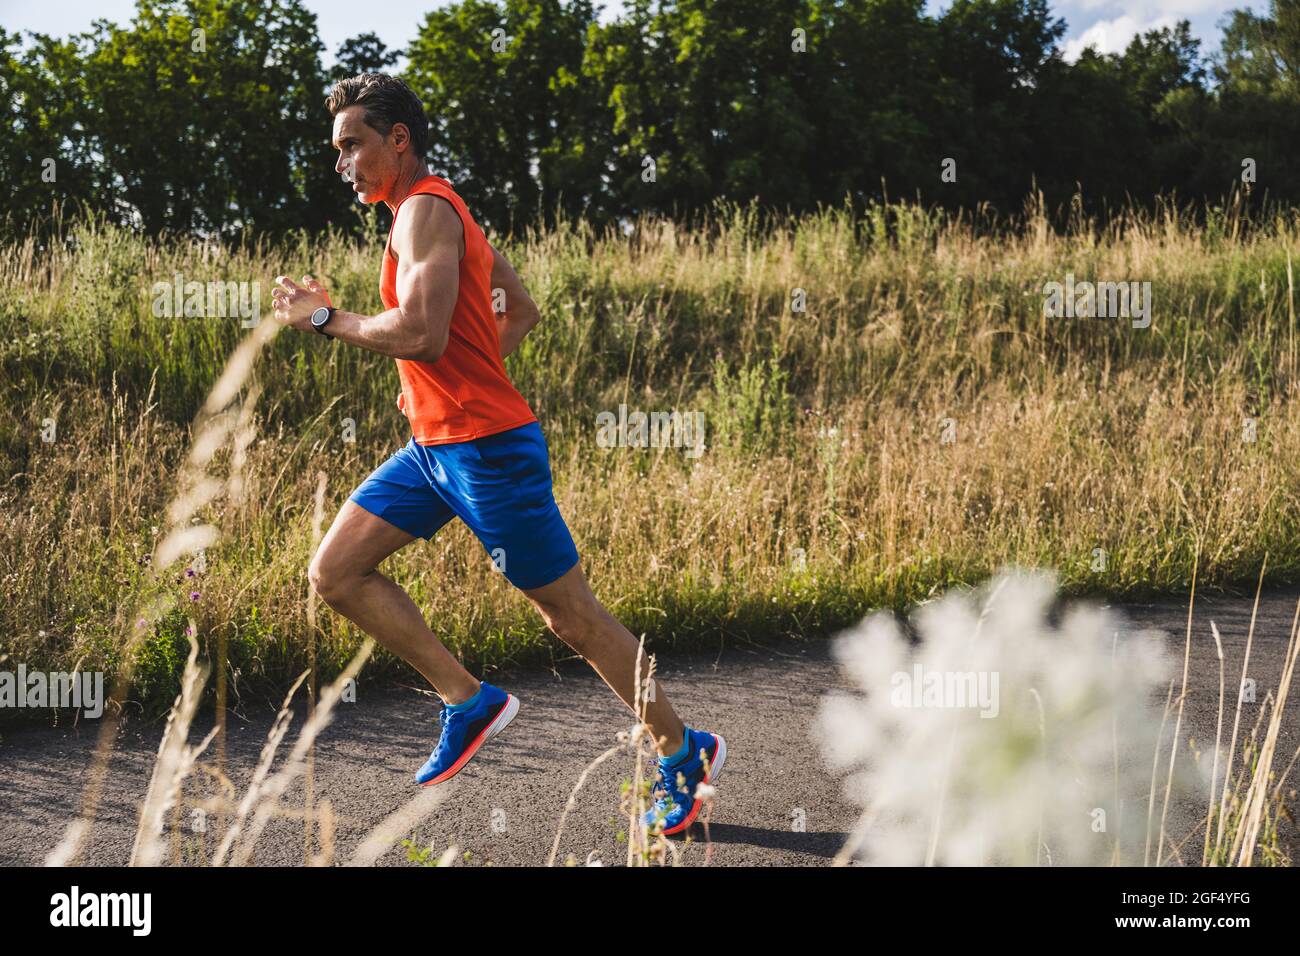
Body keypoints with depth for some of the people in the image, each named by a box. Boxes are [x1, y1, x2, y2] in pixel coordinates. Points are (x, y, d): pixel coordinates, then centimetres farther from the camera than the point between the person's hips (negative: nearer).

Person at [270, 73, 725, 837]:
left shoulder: (427, 211, -15)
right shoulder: (442, 211, 15)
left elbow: (424, 335, -29)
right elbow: (524, 311, 24)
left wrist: (327, 319, -16)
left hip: (488, 450, -10)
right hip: (434, 447, 10)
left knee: (571, 613, 0)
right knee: (335, 573, 2)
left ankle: (684, 753, 15)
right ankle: (469, 701, 9)